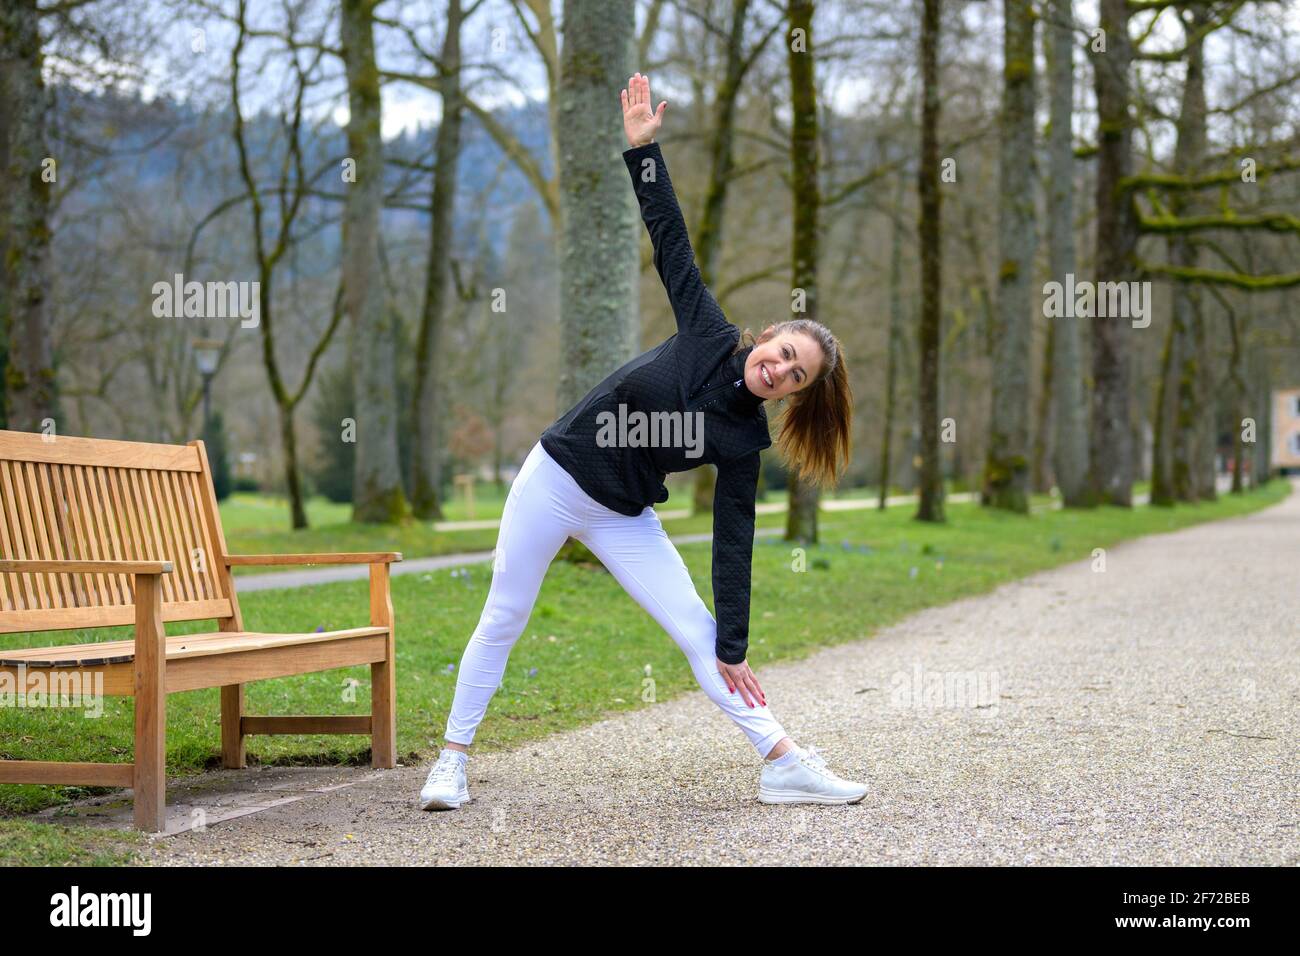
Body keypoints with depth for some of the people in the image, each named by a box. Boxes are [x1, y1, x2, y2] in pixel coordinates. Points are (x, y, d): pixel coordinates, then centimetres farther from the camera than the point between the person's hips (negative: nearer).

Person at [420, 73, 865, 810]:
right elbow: (671, 239, -8)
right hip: (556, 477, -1)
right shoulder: (708, 334, -11)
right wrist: (642, 148, -13)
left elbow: (733, 544, -11)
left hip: (625, 518, 1)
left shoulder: (744, 442, -9)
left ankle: (784, 765, -7)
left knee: (699, 633, -8)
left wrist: (734, 651, -14)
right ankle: (454, 761, 16)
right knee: (503, 621, 4)